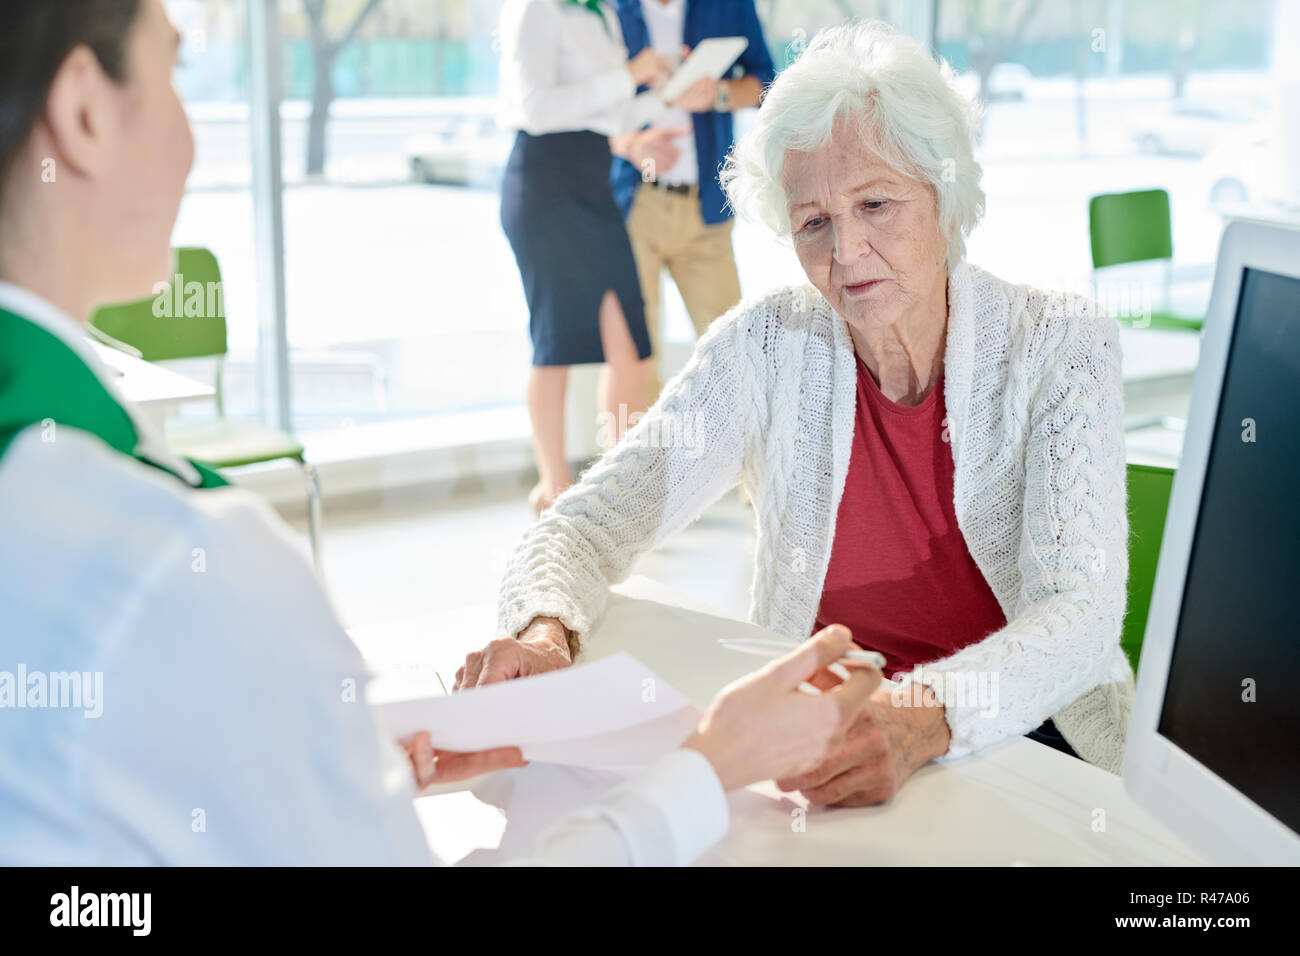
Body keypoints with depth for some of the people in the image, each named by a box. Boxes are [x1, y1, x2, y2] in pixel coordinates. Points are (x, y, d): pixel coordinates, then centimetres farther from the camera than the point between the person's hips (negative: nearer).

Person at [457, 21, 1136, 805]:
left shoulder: (1063, 348, -6)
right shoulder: (770, 348, -1)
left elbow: (1082, 616, -17)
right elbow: (590, 521, -3)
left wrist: (925, 719, -38)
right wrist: (544, 630, -27)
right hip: (806, 751, 2)